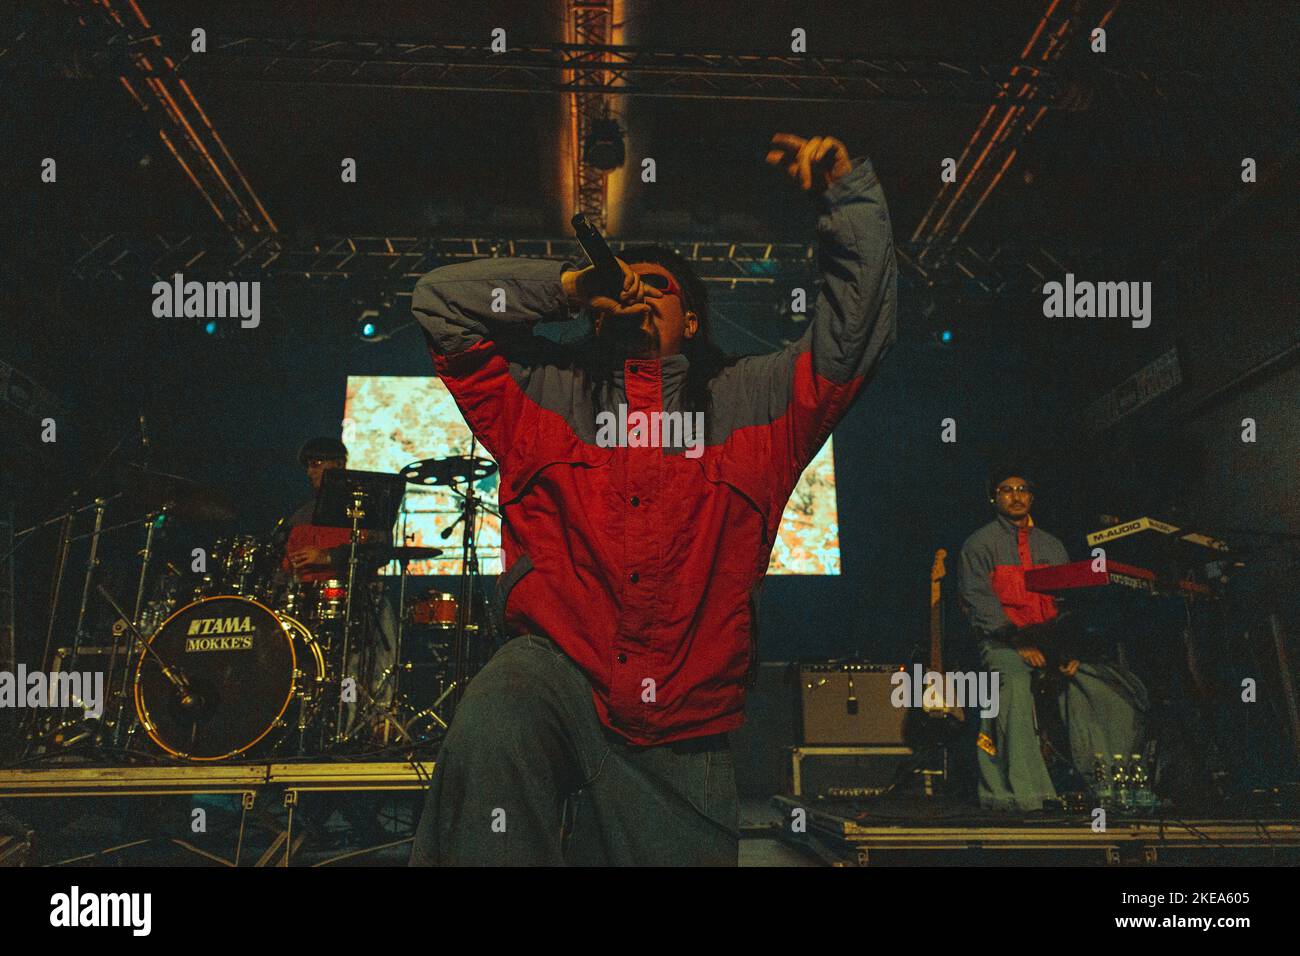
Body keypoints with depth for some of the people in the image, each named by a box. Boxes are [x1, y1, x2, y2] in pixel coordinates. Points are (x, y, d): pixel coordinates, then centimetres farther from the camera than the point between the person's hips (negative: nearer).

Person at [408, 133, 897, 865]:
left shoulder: (750, 400, 16)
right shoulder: (546, 390, 17)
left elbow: (857, 330, 12)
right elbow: (441, 298, 16)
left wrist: (847, 193, 6)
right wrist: (564, 286, 9)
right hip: (558, 664, -2)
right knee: (487, 738, -35)